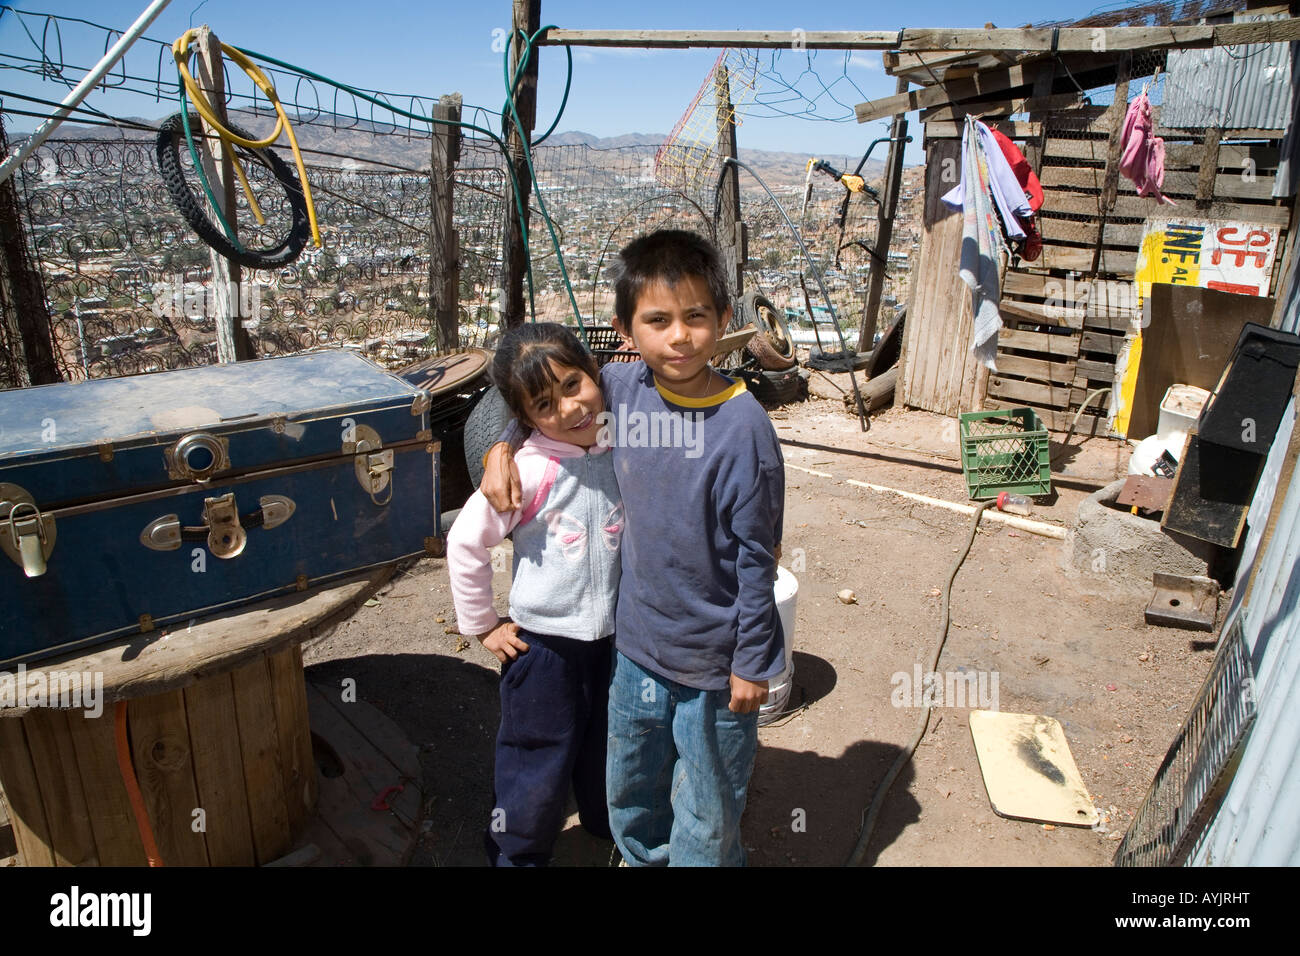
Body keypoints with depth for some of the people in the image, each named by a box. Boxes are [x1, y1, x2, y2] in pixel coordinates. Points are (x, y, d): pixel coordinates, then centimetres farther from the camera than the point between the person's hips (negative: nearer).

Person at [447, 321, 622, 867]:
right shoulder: (530, 470, -21)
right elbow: (465, 543, -14)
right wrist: (482, 625, -8)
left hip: (613, 637, 5)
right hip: (544, 642, -4)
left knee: (608, 746, 25)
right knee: (537, 765, 11)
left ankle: (609, 826, 52)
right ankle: (517, 853, 37)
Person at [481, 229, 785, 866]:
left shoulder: (741, 426, -22)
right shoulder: (624, 389, -7)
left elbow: (757, 557, -17)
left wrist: (751, 664, -11)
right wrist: (500, 446, 0)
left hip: (714, 663, -5)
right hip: (637, 643, 6)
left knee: (706, 817, 17)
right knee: (630, 794, 27)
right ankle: (643, 859, 53)